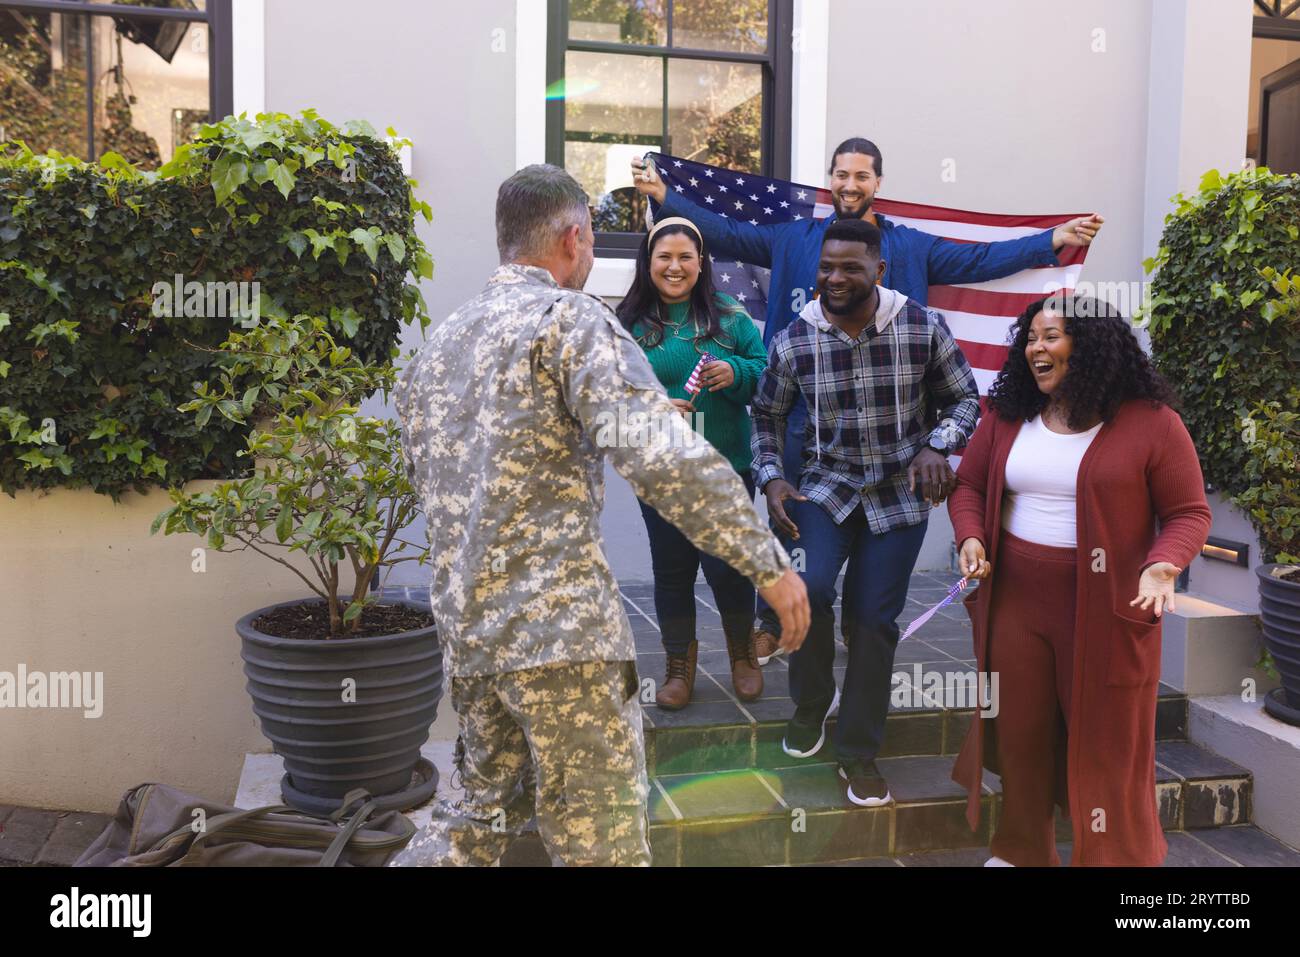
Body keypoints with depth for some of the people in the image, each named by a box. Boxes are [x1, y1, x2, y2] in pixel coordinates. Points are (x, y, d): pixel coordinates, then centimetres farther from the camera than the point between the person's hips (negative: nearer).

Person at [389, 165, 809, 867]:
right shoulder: (569, 317, -8)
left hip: (463, 625, 8)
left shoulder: (436, 345, 16)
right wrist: (769, 565, -15)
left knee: (485, 813, 24)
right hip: (560, 625, -8)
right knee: (601, 837, 4)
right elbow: (662, 457, -19)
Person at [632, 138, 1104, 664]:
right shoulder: (792, 239, 8)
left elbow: (978, 260, 9)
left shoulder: (911, 246, 9)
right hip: (805, 410, -1)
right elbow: (726, 233, 5)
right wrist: (665, 195, -3)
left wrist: (1053, 239, 2)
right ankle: (770, 625, 19)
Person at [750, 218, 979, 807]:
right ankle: (811, 703, 7)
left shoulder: (923, 328, -9)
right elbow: (767, 414, 8)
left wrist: (936, 447, -16)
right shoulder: (795, 340, -7)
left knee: (874, 620, 4)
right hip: (826, 486, 0)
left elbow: (964, 398, 3)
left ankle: (858, 753, 22)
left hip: (901, 494, 0)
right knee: (807, 587, -25)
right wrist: (771, 479, -5)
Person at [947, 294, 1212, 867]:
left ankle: (1116, 853, 32)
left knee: (1104, 742, 9)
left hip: (1107, 607, -3)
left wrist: (1163, 565, -23)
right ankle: (1021, 850, 36)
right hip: (1014, 600, 4)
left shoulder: (1150, 422, -9)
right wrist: (970, 537, -8)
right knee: (1019, 731, 14)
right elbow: (968, 485, 11)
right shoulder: (1007, 414, 4)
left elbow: (1188, 513, -4)